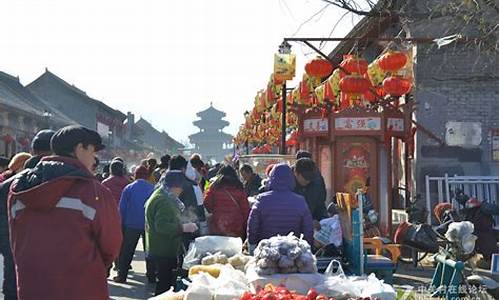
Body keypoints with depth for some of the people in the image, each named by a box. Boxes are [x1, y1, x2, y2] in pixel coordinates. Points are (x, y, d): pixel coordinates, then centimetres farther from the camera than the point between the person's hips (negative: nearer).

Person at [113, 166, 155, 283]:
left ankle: (121, 276, 7)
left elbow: (122, 209, -3)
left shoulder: (128, 188, -4)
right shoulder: (153, 188, -2)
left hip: (132, 225, -1)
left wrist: (122, 224, 5)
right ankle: (151, 276, 13)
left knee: (126, 251, 8)